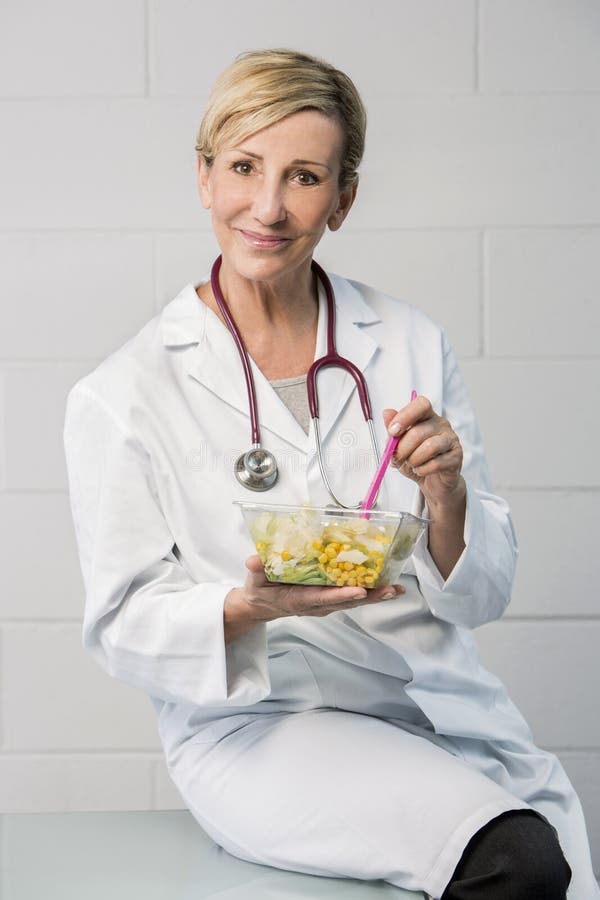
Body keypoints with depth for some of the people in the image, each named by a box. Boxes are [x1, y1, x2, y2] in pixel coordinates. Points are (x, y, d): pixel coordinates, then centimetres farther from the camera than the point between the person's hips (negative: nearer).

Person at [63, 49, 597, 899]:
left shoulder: (411, 345, 6)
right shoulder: (121, 396, -4)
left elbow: (482, 594, 7)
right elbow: (122, 627, -2)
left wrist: (447, 494, -14)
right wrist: (251, 604, -22)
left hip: (443, 706, 4)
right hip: (255, 726, -3)